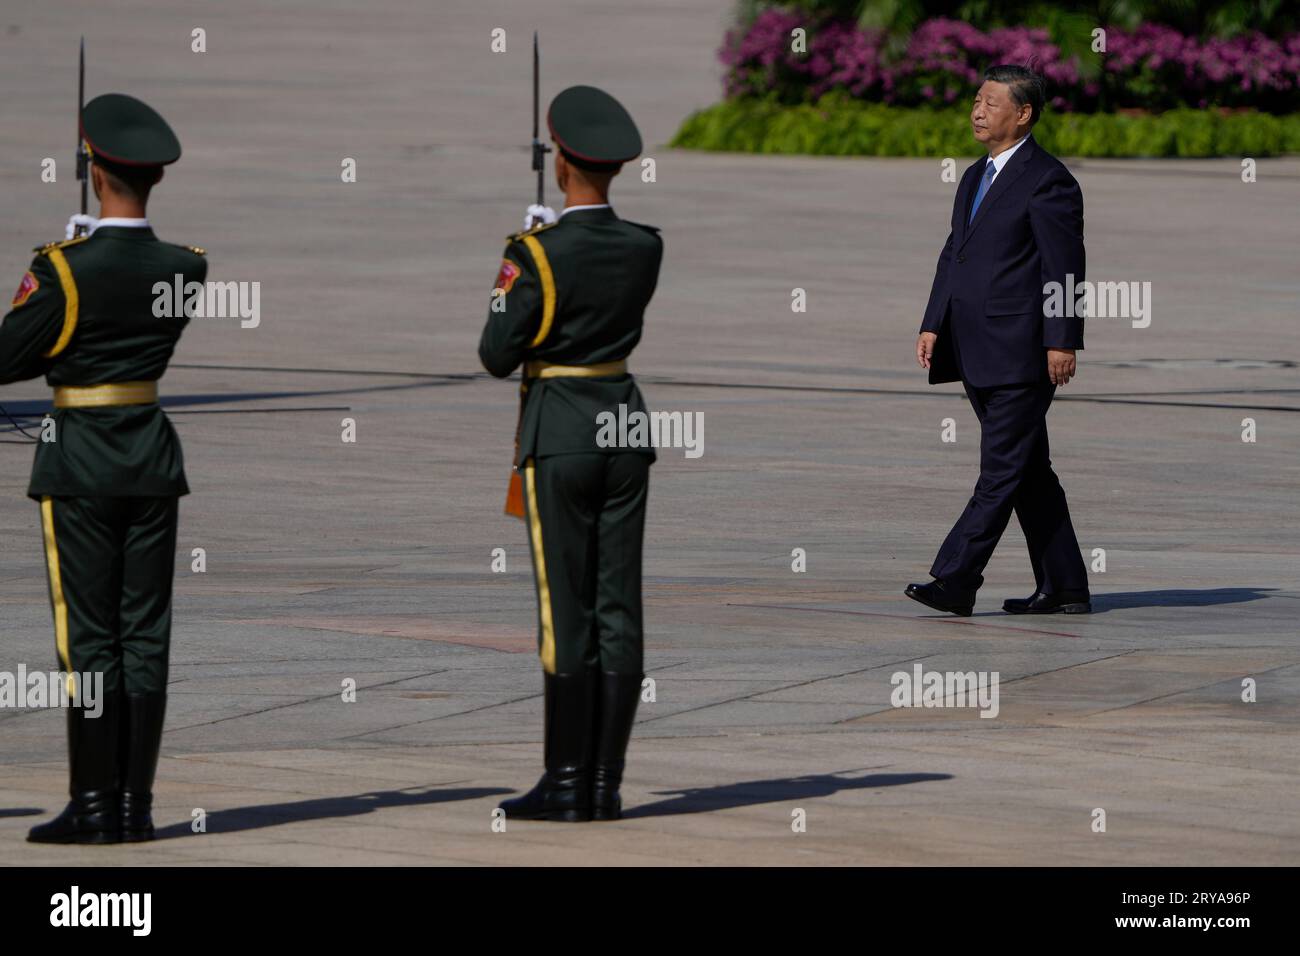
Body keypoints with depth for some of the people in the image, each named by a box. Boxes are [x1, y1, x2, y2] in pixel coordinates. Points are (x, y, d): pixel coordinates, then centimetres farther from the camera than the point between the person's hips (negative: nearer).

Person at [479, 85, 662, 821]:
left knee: (567, 615, -2)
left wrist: (506, 282, 6)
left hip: (558, 436, -5)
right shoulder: (645, 248, 1)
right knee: (620, 612, 5)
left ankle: (567, 783, 0)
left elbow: (498, 357, -10)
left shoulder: (540, 256, -15)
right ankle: (606, 782, 6)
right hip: (626, 429, 5)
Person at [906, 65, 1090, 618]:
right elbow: (954, 255, 20)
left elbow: (1064, 267, -12)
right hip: (979, 355, 9)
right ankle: (1063, 588, 15)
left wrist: (1062, 342, -16)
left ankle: (954, 582, -15)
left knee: (1001, 473, -9)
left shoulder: (1047, 180, -9)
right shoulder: (975, 178, 19)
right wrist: (933, 324, 10)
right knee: (1030, 474, 11)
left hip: (1020, 354, -9)